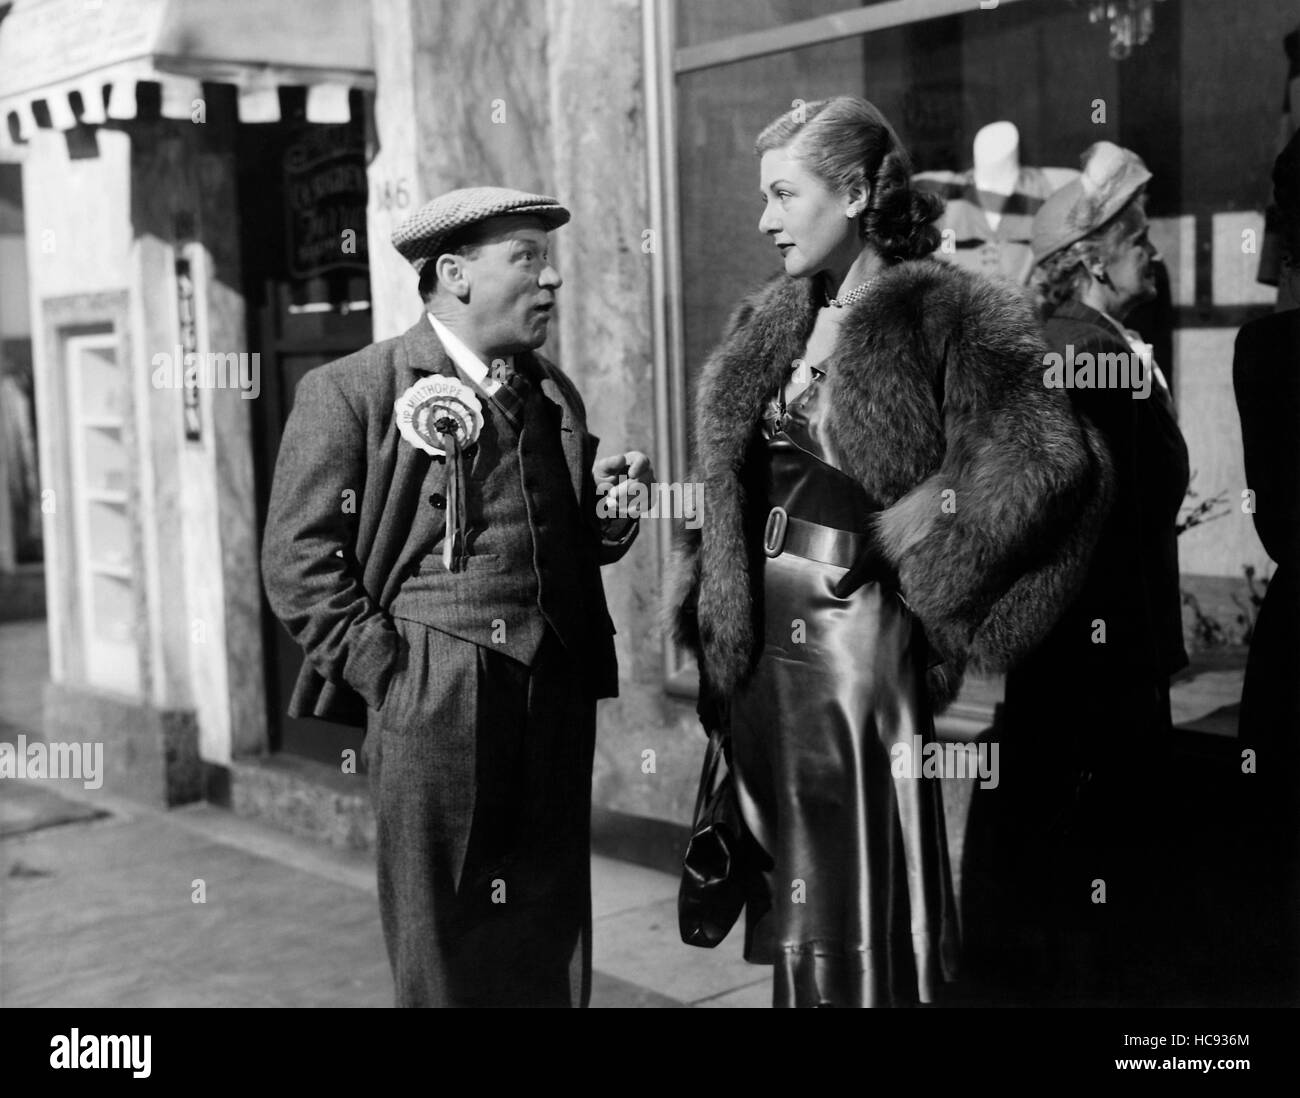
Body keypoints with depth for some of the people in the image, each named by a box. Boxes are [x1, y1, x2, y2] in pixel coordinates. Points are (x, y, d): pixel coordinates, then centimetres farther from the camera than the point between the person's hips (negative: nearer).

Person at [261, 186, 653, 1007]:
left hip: (559, 701, 5)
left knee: (552, 953, 11)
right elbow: (300, 560, -7)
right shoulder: (351, 391, -4)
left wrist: (611, 512, 1)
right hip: (435, 706, -5)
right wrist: (390, 675, -12)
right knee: (445, 950, 6)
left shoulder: (555, 393, 15)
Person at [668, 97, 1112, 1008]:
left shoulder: (944, 315, -11)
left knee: (862, 890, 3)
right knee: (791, 878, 16)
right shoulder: (775, 324, 11)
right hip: (761, 626, 7)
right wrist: (711, 594, 8)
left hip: (857, 629, -7)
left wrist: (908, 548, -17)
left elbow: (1045, 457, -21)